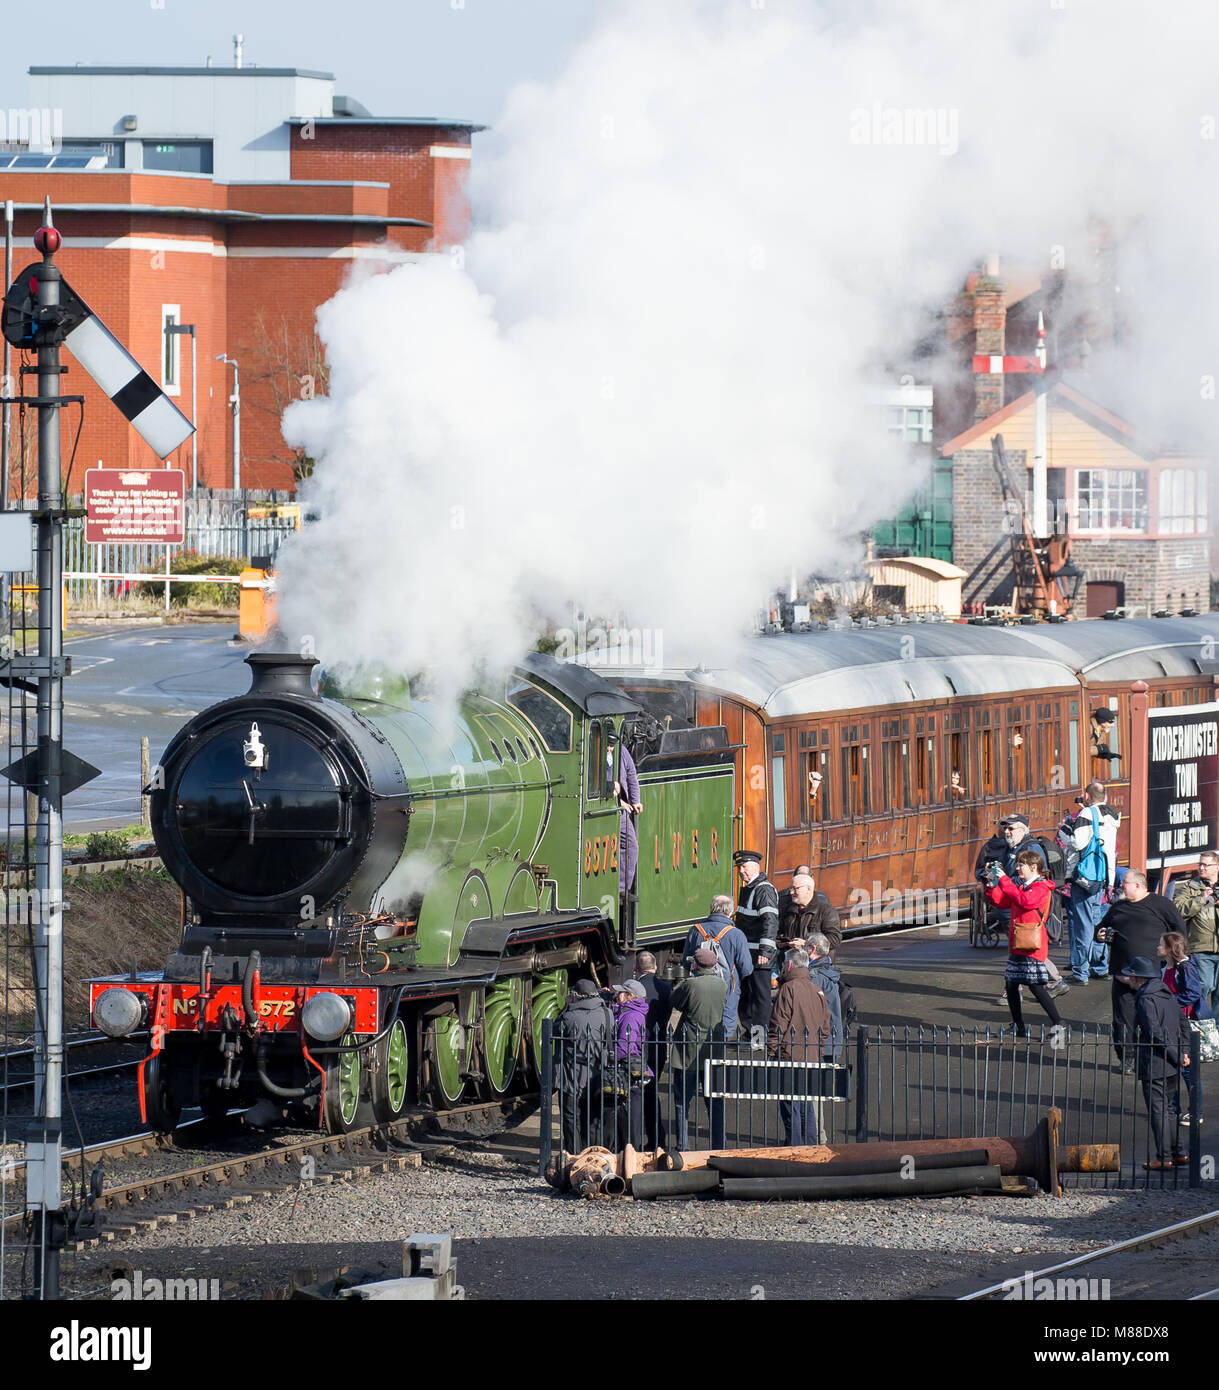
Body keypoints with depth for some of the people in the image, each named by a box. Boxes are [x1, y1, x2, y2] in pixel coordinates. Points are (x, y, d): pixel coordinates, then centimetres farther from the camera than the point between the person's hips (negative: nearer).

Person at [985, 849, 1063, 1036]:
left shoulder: (1041, 888, -10)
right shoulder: (1022, 887, 18)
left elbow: (1024, 901, -26)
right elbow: (1000, 901, 22)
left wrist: (1004, 880, -21)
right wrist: (993, 885, 5)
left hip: (1032, 947, -9)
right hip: (1017, 946, 9)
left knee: (1036, 986, -11)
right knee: (1011, 985, 10)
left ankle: (1059, 1025, -5)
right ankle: (1019, 1028, 18)